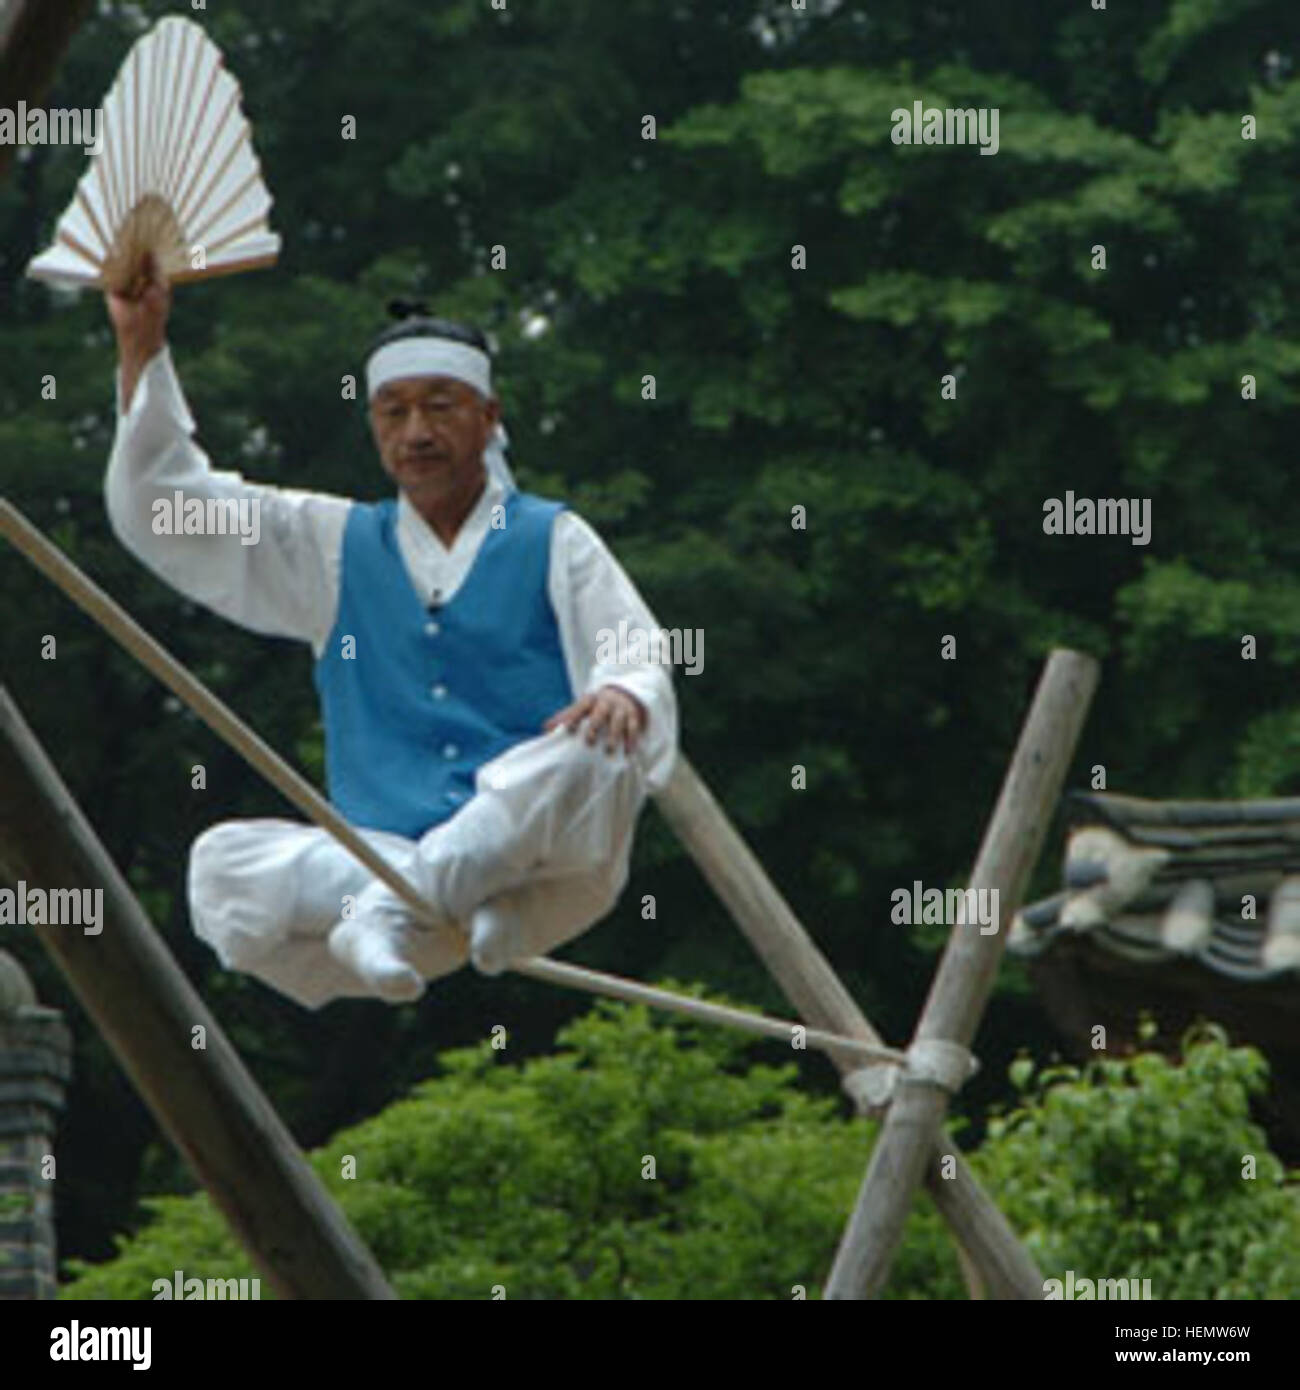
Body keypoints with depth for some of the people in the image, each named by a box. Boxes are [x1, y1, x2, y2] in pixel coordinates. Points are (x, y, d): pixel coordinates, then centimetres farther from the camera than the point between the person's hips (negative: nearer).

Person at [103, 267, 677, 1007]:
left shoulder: (552, 542, 14)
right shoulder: (336, 547, 22)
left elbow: (642, 662, 3)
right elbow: (163, 507, 18)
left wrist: (624, 696, -22)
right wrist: (142, 346, 10)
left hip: (545, 861, -2)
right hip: (384, 853, 2)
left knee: (594, 752, -36)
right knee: (222, 866, -25)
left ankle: (388, 912, -36)